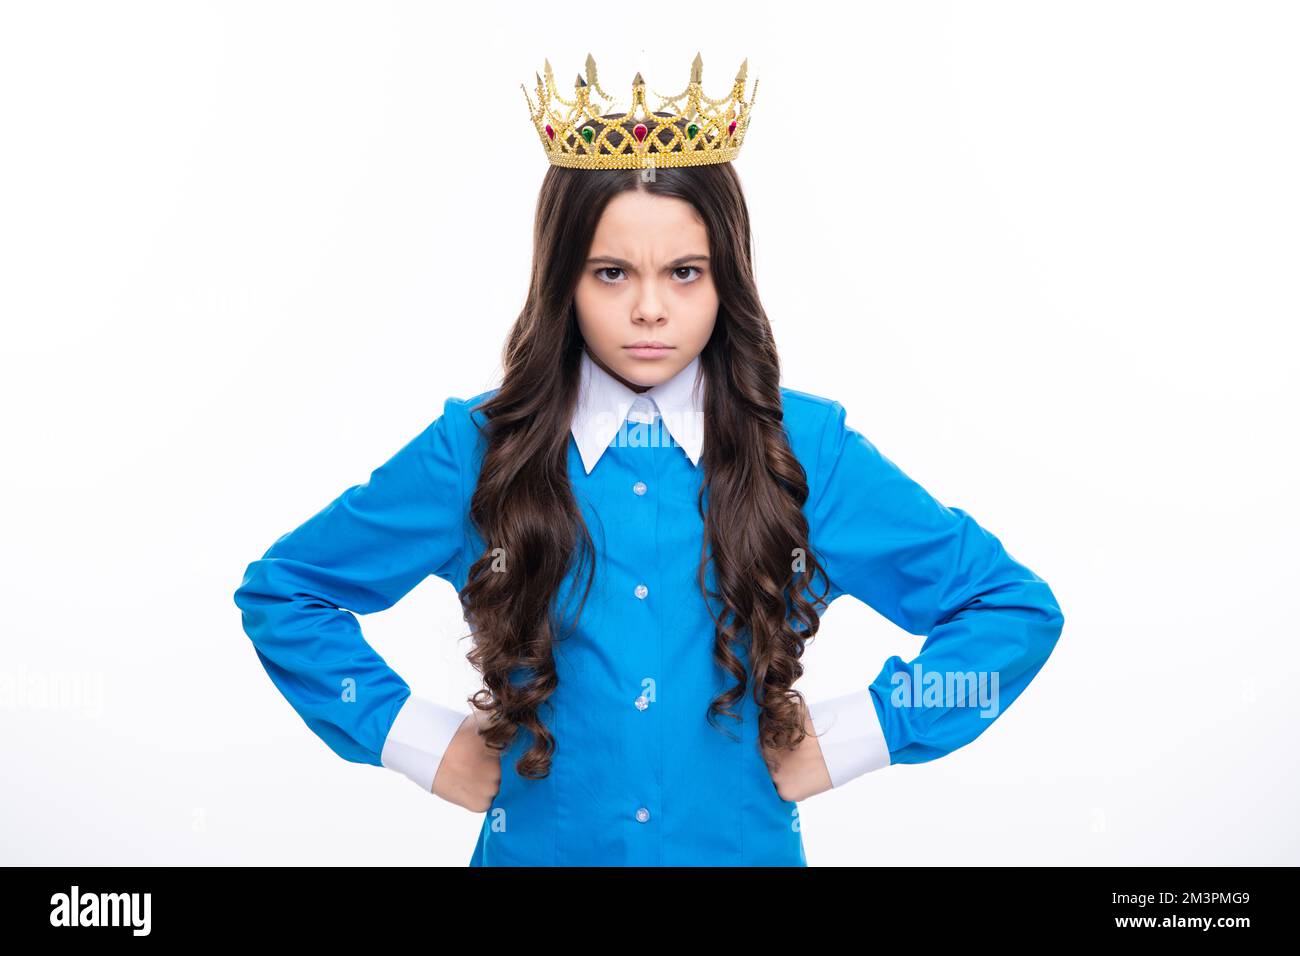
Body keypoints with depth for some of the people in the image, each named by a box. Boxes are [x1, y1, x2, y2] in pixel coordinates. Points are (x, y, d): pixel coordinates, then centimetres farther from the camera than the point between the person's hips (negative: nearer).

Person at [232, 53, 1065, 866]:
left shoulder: (808, 452, -7)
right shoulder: (476, 452, -7)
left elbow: (1013, 607, -1)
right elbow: (281, 591, 1)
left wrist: (850, 737, -8)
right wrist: (421, 741, -6)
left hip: (746, 847, 1)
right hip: (535, 845, 0)